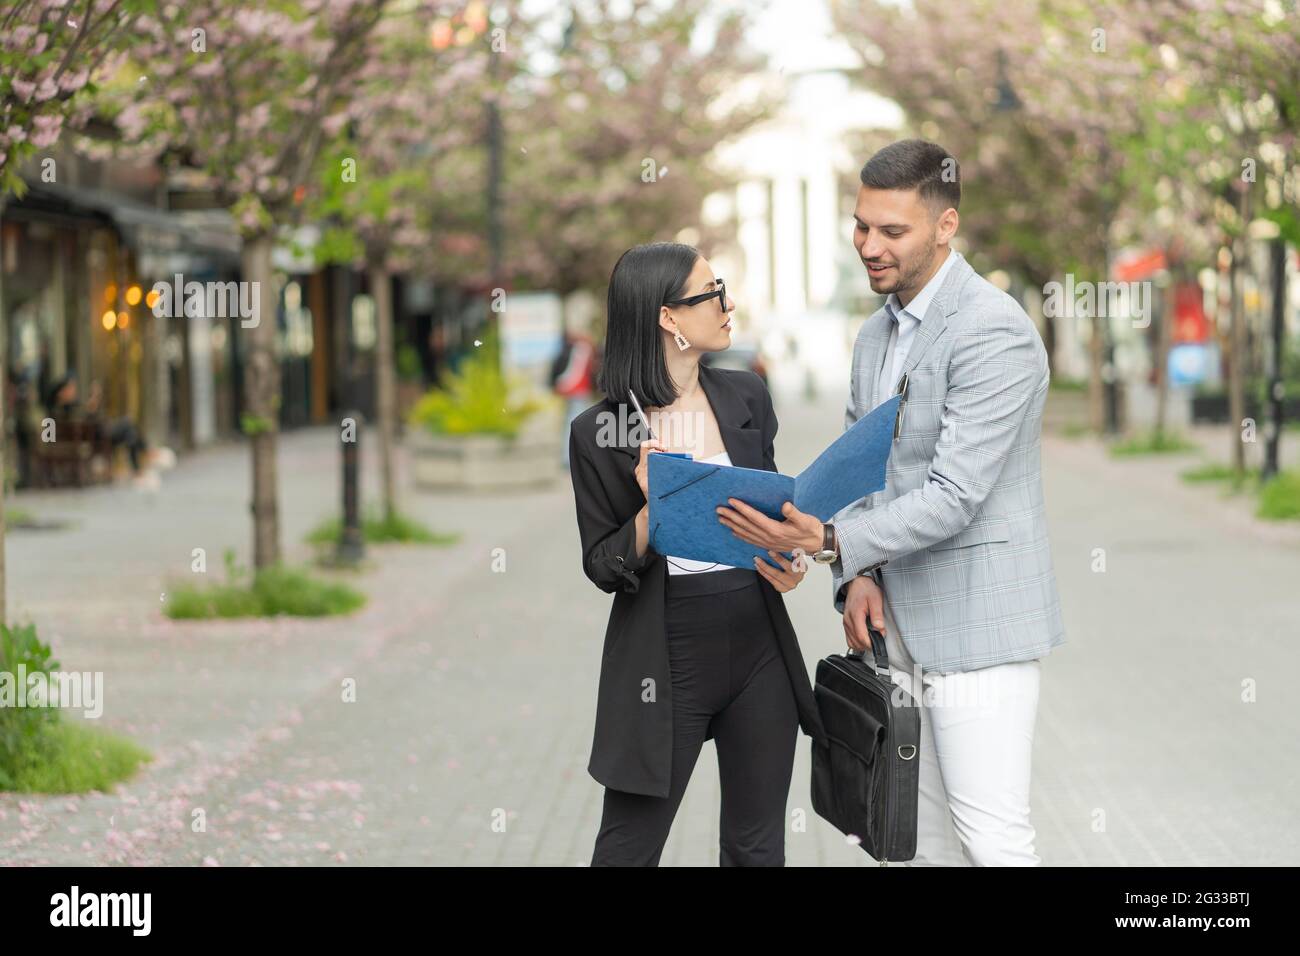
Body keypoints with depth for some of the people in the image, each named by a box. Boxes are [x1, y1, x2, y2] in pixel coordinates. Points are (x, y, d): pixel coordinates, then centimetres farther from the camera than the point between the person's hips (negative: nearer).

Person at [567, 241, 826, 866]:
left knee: (757, 849, 12)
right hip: (667, 661, -4)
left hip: (758, 650, 4)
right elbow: (605, 568, -5)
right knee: (629, 847, 2)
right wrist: (653, 509, -22)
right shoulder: (599, 433, -10)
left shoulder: (746, 397, 3)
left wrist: (786, 560, -4)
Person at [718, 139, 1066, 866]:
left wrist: (829, 543, -31)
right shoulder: (878, 336, 13)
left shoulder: (995, 332, -17)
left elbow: (955, 497, -23)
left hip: (978, 623, -9)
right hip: (901, 625, 9)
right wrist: (859, 577, -2)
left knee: (992, 839, -10)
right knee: (926, 840, 11)